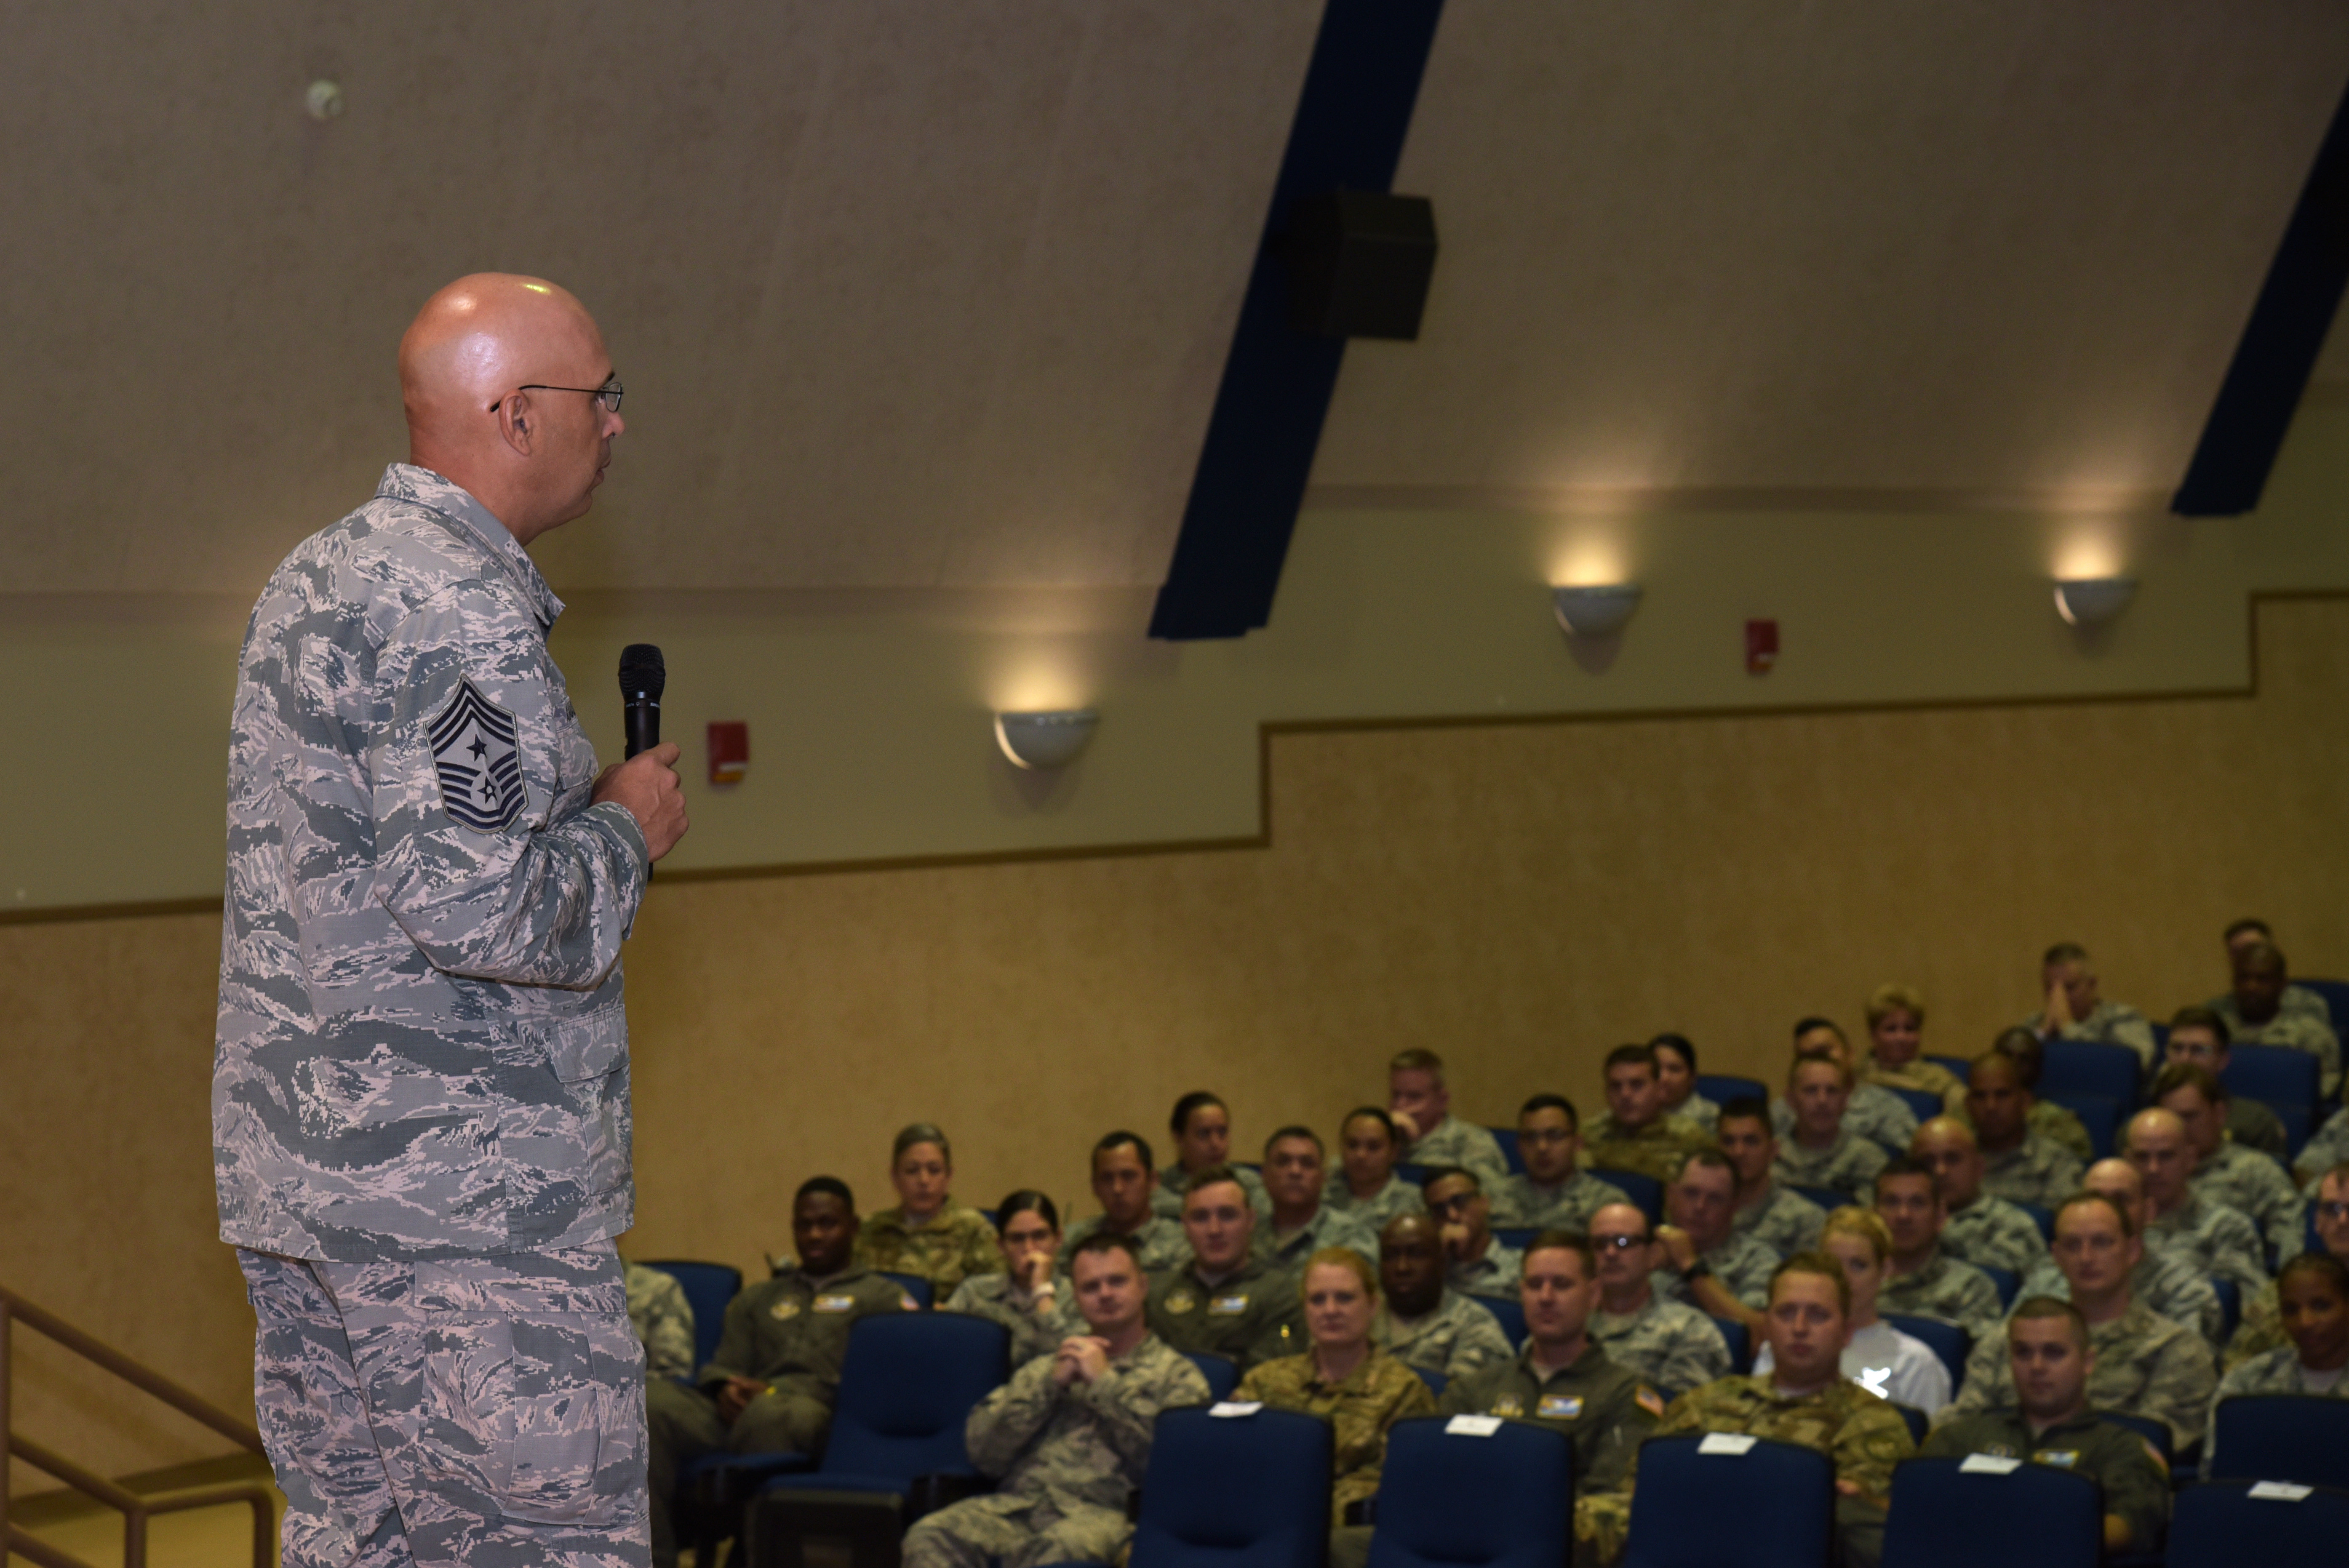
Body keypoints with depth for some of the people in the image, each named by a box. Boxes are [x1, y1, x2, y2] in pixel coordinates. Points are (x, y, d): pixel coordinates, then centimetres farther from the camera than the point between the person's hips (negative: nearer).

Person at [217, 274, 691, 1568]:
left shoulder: (314, 577, 16)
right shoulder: (461, 611, -16)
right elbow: (485, 912, -24)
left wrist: (581, 806, 17)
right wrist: (623, 830, -6)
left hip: (291, 1169, 10)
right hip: (464, 1194, -10)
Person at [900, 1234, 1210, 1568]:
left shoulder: (1177, 1375, 17)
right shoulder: (1045, 1367, 29)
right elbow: (983, 1452, 16)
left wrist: (1104, 1383, 3)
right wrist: (1051, 1384, 7)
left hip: (1104, 1511, -4)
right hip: (1019, 1501, 4)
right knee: (929, 1537, -29)